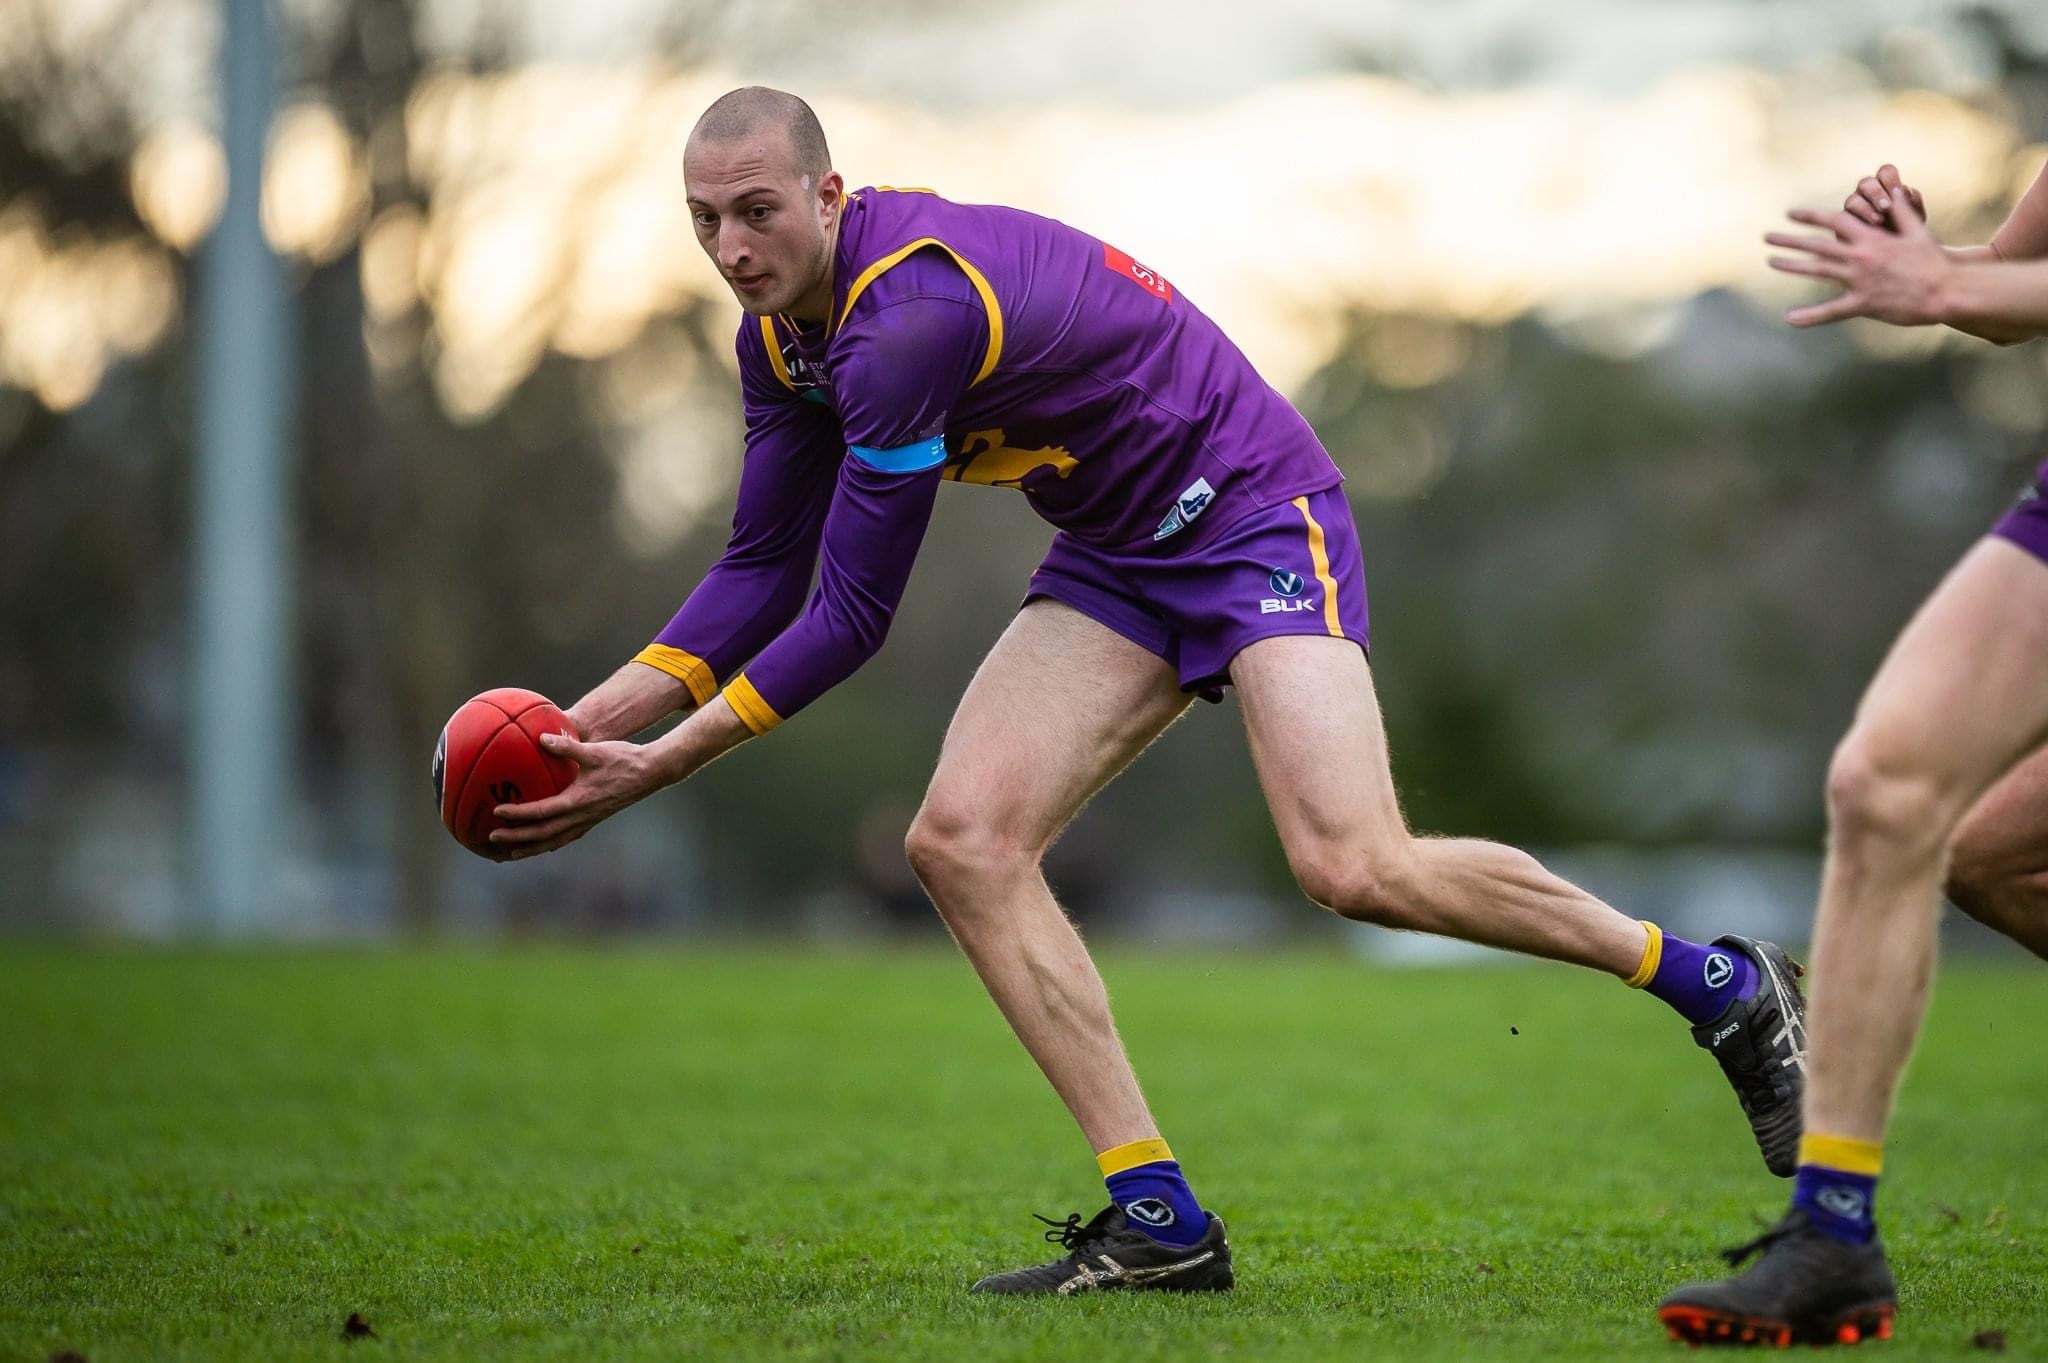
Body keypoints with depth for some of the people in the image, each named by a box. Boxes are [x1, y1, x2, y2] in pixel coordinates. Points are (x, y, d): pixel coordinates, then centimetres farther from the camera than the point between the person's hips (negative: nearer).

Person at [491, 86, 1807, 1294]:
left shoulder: (909, 314, -30)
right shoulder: (786, 326, 0)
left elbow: (850, 617, -26)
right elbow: (763, 566, 6)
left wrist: (659, 769, -22)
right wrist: (590, 721, -5)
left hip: (1253, 512, -9)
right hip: (1119, 556, 9)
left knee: (1356, 867, -24)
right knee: (962, 840, -10)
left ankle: (1720, 981, -3)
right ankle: (1160, 1222, -9)